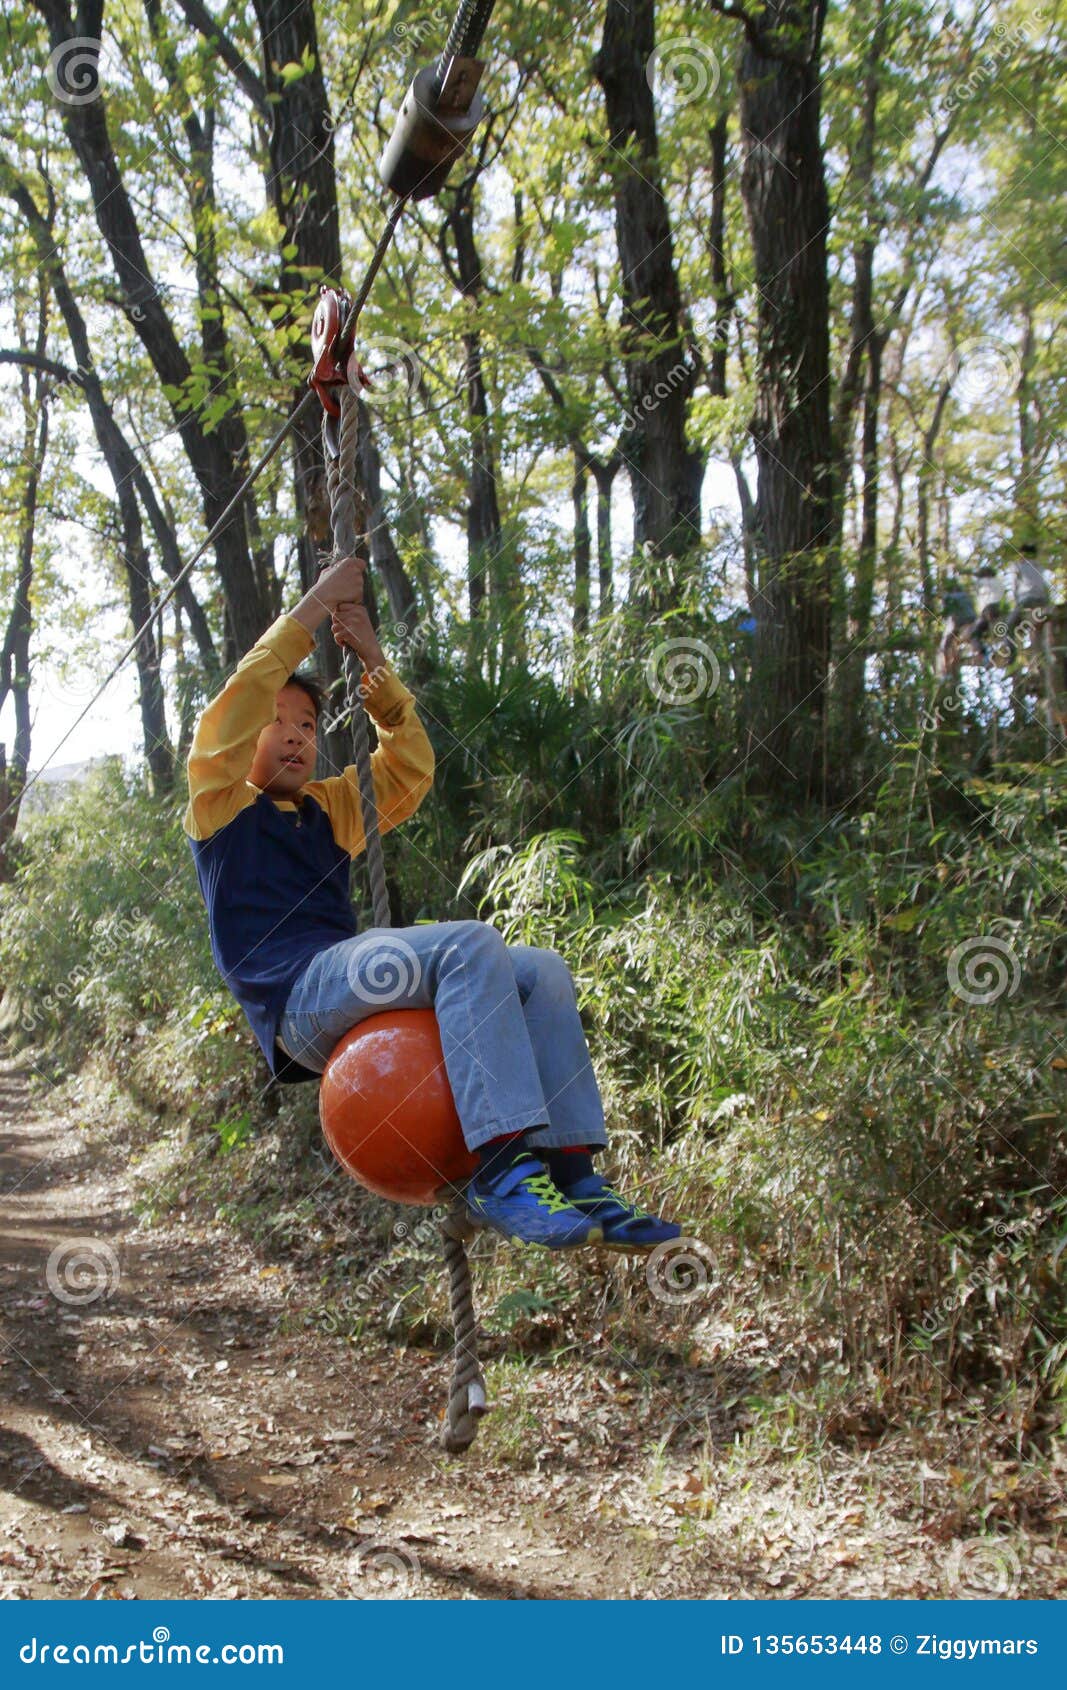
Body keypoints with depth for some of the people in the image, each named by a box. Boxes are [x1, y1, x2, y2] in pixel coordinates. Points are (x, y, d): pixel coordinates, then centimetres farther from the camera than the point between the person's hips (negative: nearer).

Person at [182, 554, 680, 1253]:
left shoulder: (331, 807, 31)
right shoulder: (222, 806, 14)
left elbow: (410, 767, 23)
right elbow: (239, 701, -1)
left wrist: (374, 663, 14)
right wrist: (316, 606, 3)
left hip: (352, 979, 7)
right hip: (300, 994, -7)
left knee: (543, 970, -11)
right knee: (470, 944, -31)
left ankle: (572, 1174, -21)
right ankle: (502, 1171, -39)